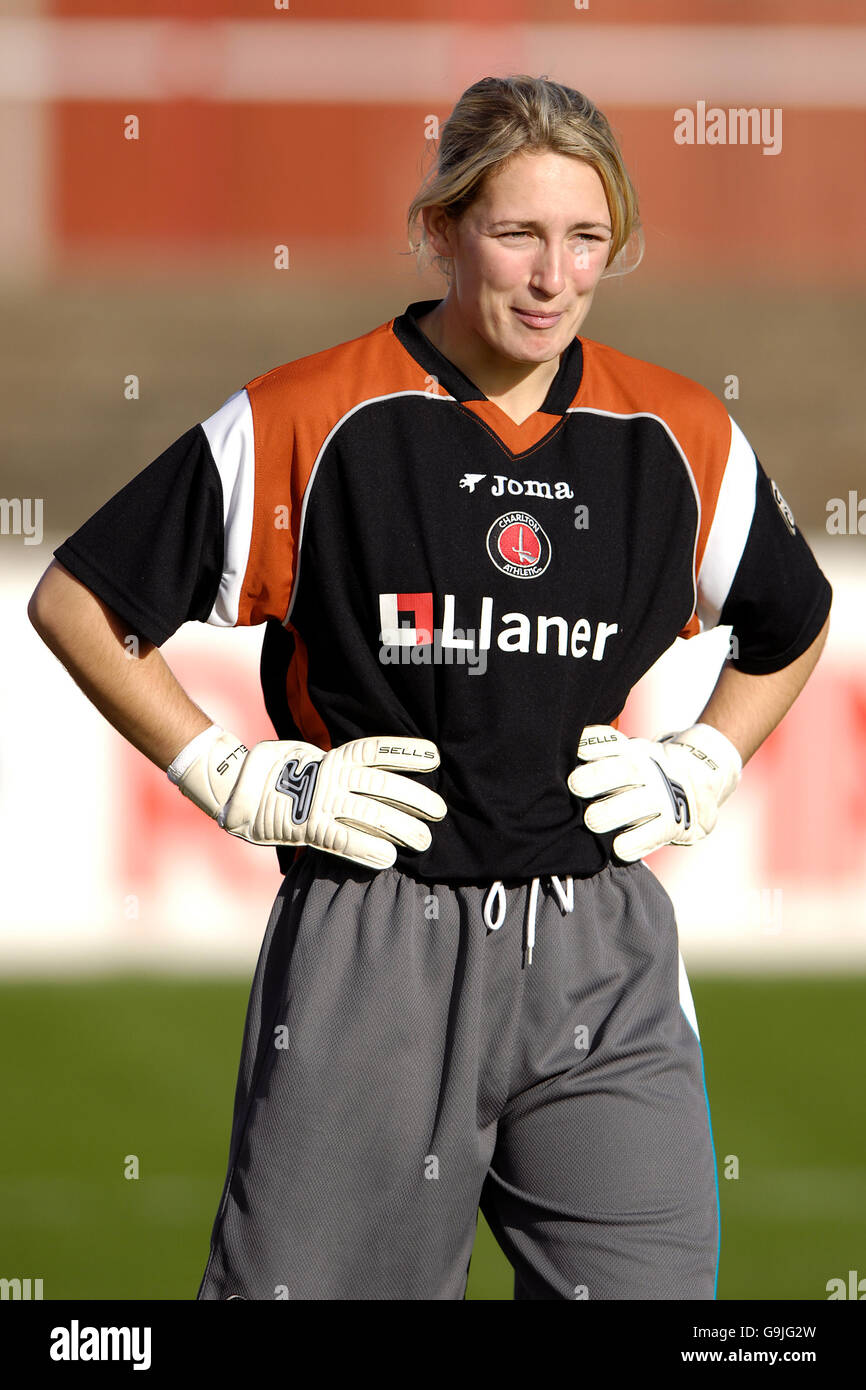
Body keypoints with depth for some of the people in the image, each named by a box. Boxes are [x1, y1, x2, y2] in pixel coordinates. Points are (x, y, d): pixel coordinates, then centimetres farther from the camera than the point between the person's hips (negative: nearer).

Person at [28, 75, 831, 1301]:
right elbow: (76, 602, 1)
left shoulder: (680, 440, 5)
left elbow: (791, 630, 25)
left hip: (598, 956, 3)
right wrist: (238, 782, -3)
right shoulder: (310, 422, -6)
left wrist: (700, 773, 11)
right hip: (371, 953, -3)